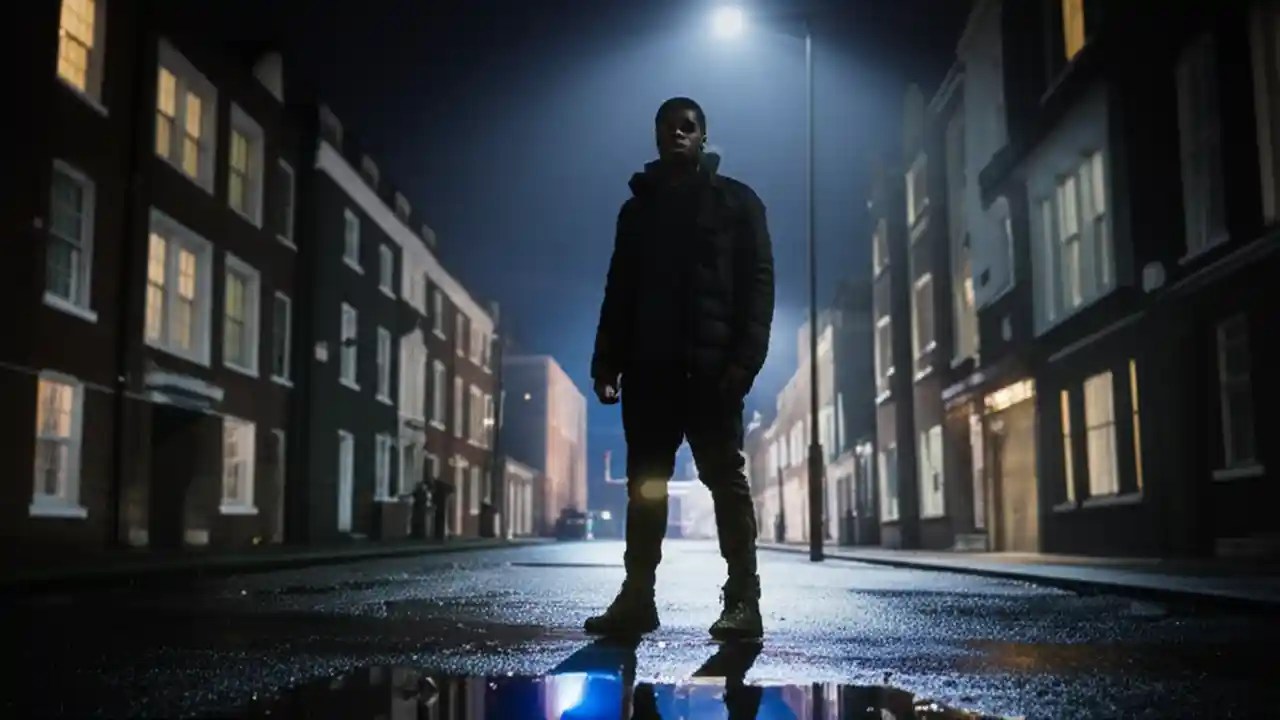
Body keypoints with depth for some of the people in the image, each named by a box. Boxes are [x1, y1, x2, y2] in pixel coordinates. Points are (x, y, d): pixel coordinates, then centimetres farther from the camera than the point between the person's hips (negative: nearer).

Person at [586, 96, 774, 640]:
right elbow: (619, 290, 15)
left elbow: (758, 281, -2)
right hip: (649, 366, 4)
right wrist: (607, 361, 3)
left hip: (710, 366, -4)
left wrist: (745, 357, -15)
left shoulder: (736, 201, 7)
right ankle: (637, 597, 7)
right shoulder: (638, 207, 19)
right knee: (644, 484, 3)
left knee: (725, 478, -4)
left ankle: (743, 601, -4)